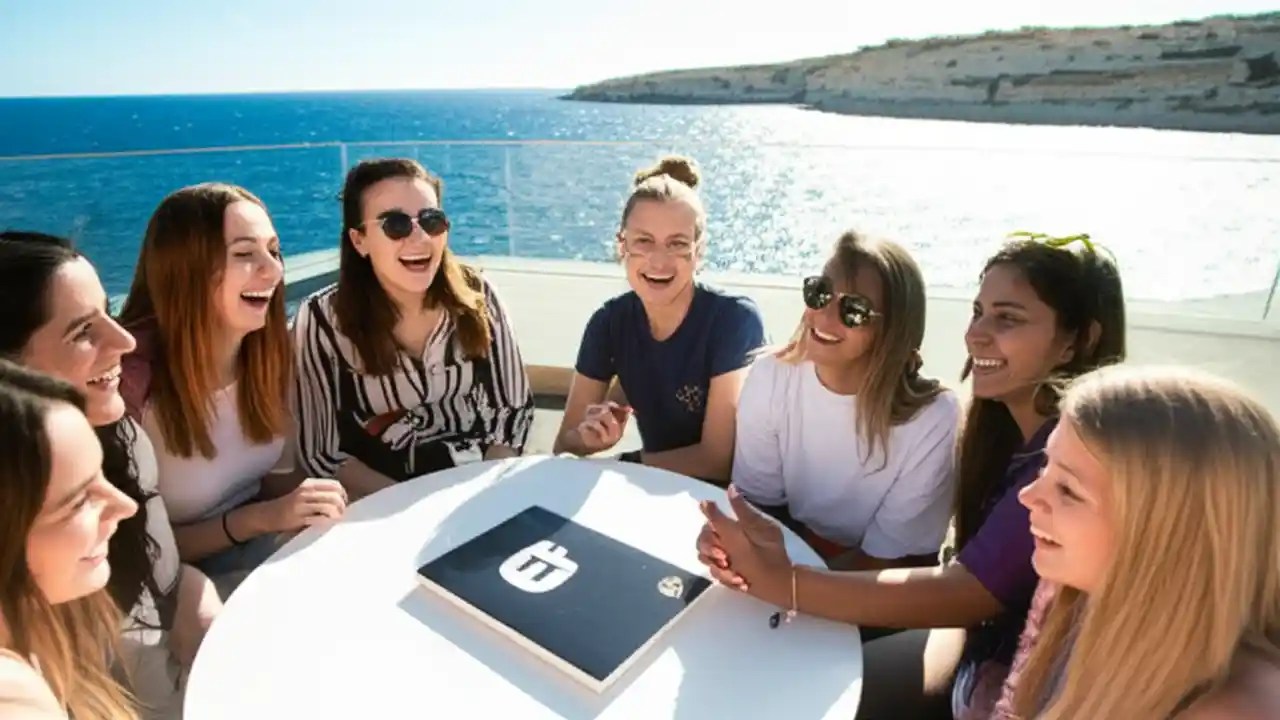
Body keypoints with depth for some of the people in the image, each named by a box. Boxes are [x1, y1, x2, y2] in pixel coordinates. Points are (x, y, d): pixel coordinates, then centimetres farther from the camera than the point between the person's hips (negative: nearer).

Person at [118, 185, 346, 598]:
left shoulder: (272, 350, -7)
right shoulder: (130, 380, -26)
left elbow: (277, 475, 4)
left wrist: (310, 506, -16)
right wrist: (259, 518, -24)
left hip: (271, 557, 6)